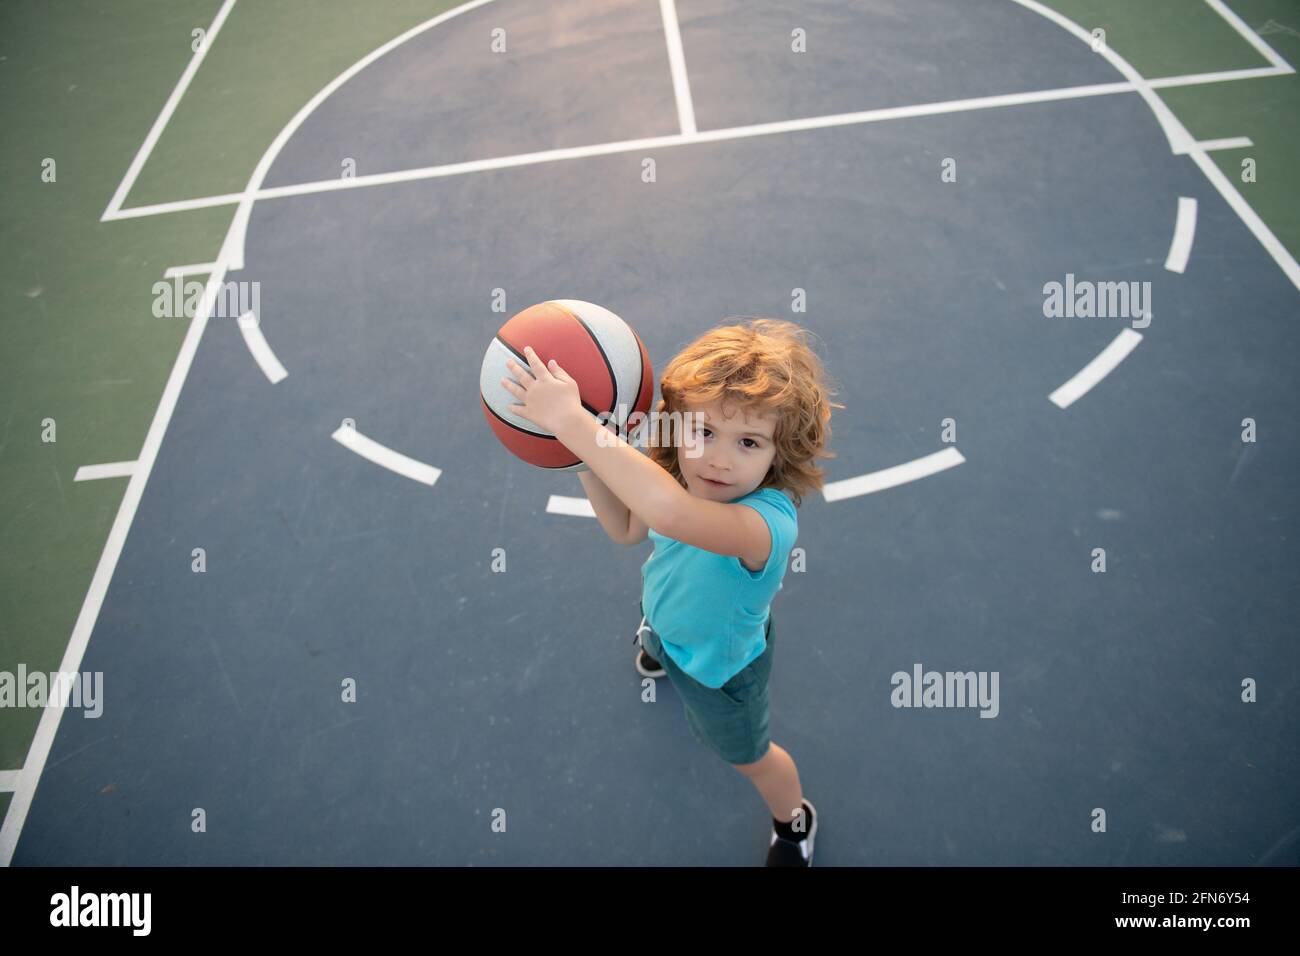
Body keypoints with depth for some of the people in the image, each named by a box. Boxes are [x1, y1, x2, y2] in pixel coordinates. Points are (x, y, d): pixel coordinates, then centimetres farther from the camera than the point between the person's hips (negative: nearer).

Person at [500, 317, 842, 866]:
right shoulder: (688, 478, -29)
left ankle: (794, 820, 59)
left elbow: (671, 511, -73)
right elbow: (626, 529, -7)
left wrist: (571, 420, -69)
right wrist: (586, 456, -23)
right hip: (665, 611, 6)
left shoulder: (769, 521, -51)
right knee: (656, 638, 41)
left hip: (718, 663, -5)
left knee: (747, 756, 24)